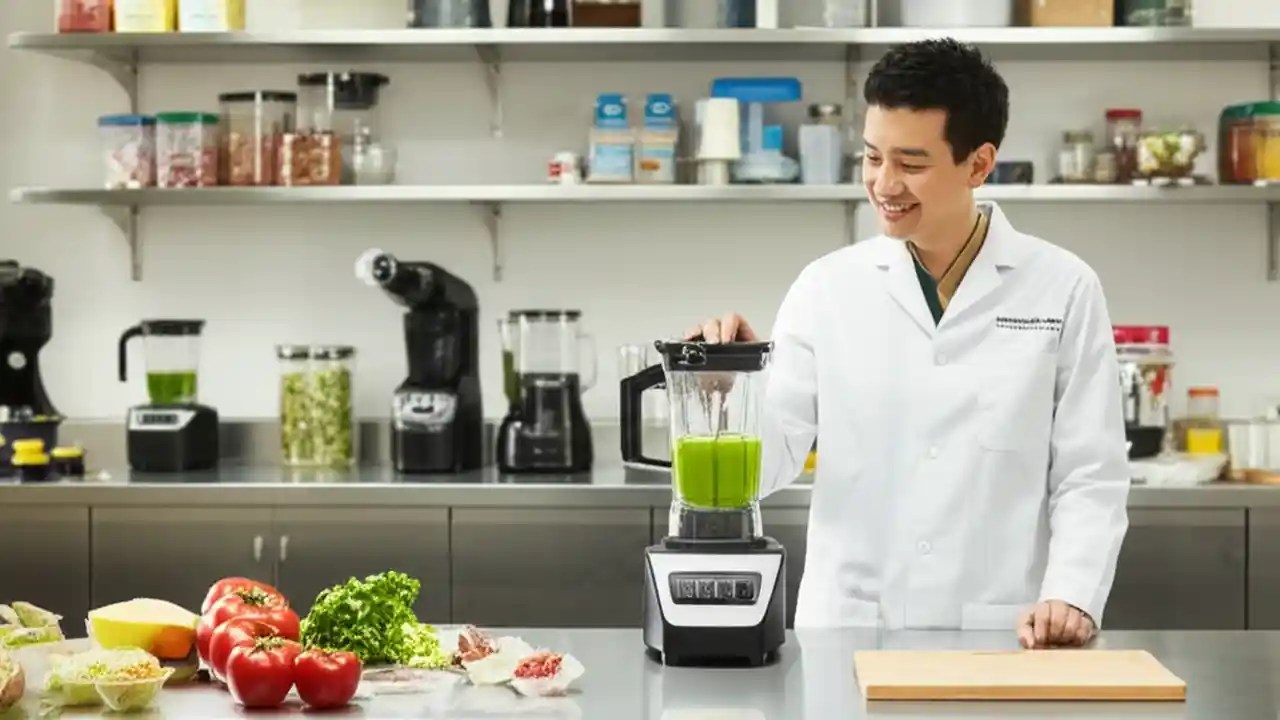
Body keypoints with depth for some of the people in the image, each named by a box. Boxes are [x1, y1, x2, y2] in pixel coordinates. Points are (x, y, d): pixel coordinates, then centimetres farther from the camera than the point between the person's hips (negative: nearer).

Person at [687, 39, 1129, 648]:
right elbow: (766, 464, 3)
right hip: (846, 631, 1)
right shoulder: (826, 287, 5)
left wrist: (1072, 596, -12)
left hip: (997, 639, 0)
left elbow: (1089, 477, 2)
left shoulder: (1064, 291, 2)